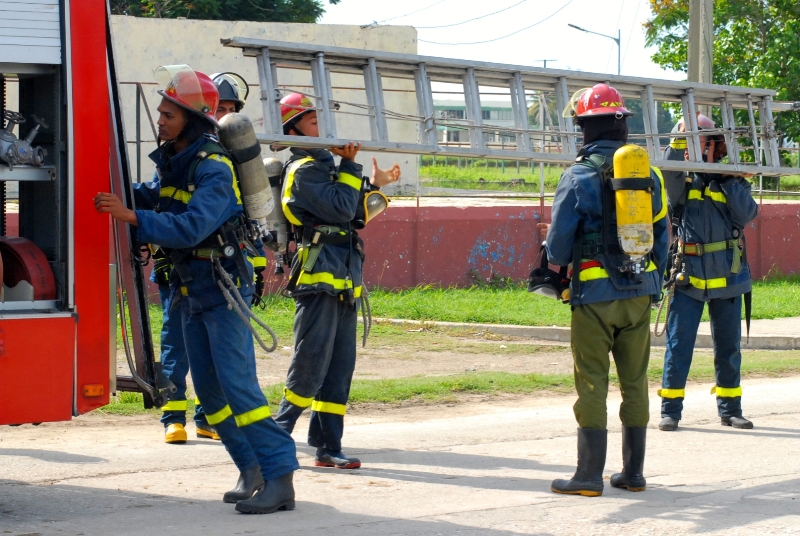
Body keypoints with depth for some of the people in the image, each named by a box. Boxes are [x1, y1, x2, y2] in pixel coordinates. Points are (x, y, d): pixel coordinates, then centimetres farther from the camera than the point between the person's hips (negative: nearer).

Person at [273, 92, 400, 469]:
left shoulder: (323, 165, 21)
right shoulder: (304, 170, -9)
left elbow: (353, 216, 24)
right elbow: (341, 209, -18)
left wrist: (374, 185, 16)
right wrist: (349, 166, -9)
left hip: (342, 282, 10)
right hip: (320, 279, -10)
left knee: (339, 368, 7)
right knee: (310, 367, -10)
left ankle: (328, 447, 8)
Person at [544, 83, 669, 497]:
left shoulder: (579, 178, -10)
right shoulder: (649, 175, 5)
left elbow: (558, 244, -7)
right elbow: (661, 235, 11)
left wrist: (557, 263, 15)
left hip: (595, 292, -5)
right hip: (639, 292, 5)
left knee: (592, 384, 0)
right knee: (635, 381, 11)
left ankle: (589, 476, 0)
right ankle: (633, 472, 16)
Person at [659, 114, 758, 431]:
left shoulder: (731, 179, 4)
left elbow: (747, 214, -10)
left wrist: (727, 180, -16)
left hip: (726, 277, 2)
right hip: (687, 277, -2)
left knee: (728, 347, 10)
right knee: (678, 345, -4)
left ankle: (730, 409, 20)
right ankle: (670, 409, 3)